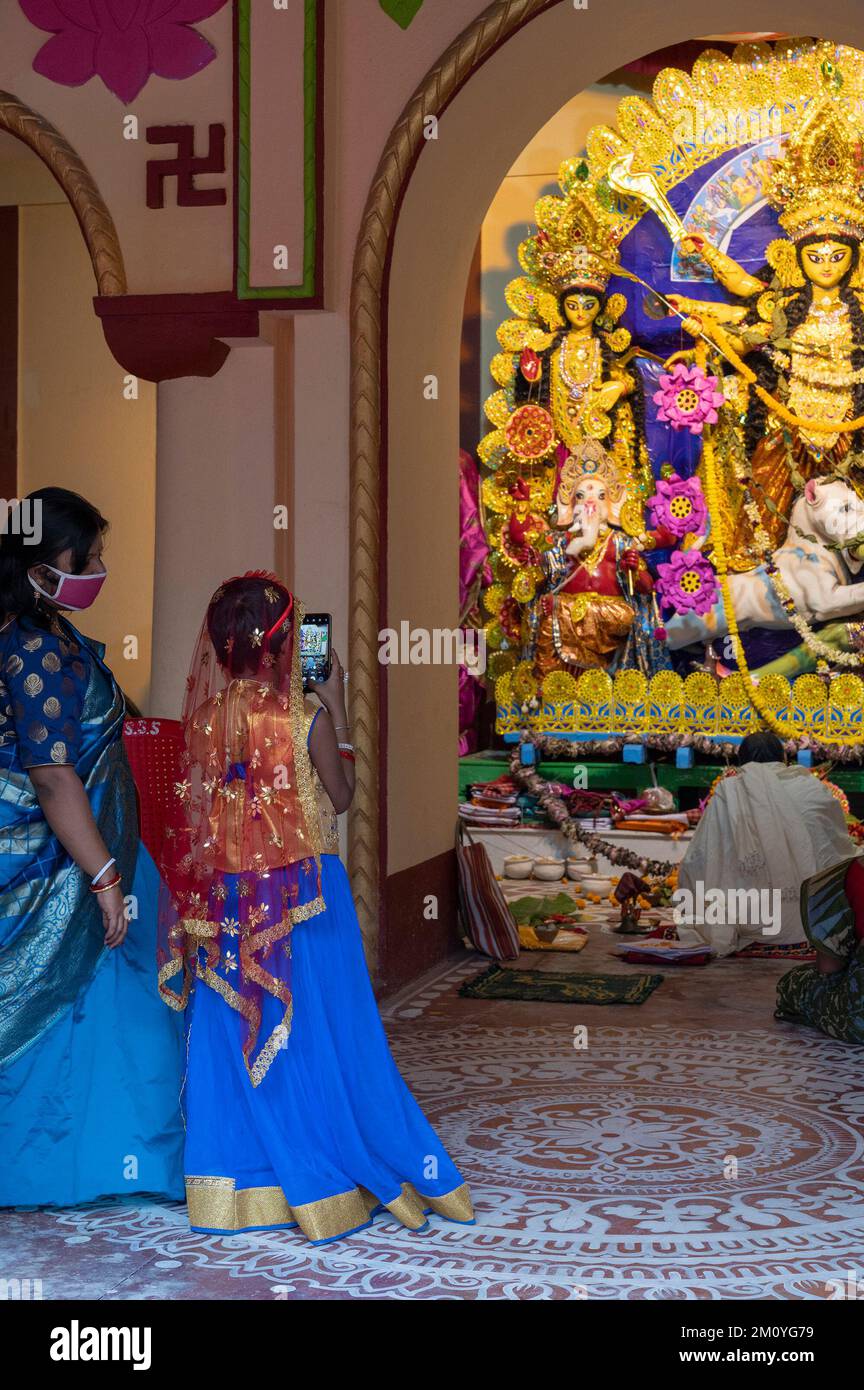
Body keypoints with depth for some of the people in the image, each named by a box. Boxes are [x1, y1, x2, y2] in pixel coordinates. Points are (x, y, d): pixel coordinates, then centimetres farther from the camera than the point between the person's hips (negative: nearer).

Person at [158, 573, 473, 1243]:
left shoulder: (206, 714, -5)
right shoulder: (307, 718, -16)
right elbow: (341, 796, -2)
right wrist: (337, 707, 0)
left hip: (229, 894, 4)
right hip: (302, 888, -4)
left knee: (234, 1031, 13)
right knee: (320, 1030, 8)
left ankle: (241, 1182, 21)